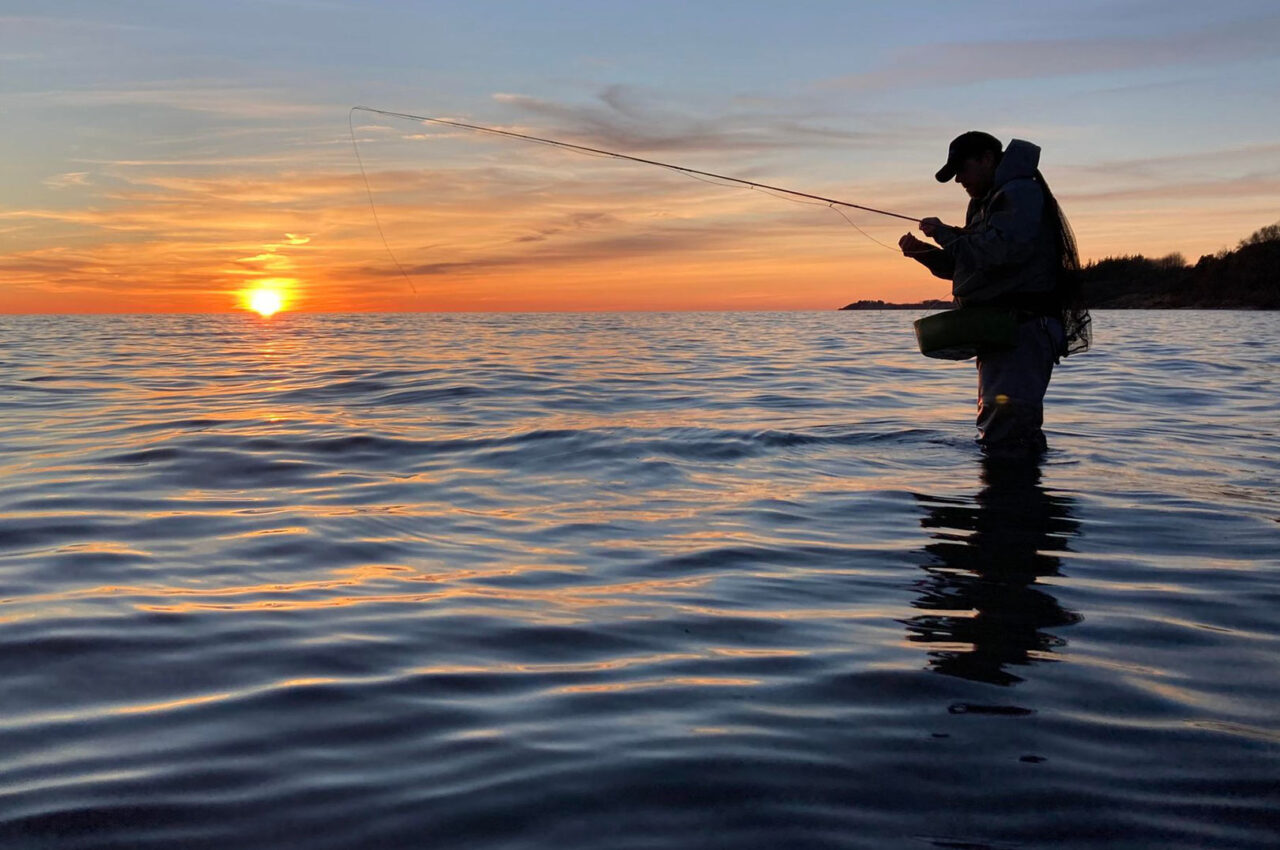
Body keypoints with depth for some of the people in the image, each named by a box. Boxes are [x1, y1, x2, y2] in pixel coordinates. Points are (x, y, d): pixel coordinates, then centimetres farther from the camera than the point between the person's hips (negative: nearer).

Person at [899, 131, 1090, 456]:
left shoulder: (1021, 192, -9)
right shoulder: (988, 203, 23)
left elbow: (1002, 250, -25)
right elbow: (967, 266, 25)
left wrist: (944, 233, -13)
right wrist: (924, 252, 9)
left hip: (1021, 330, -11)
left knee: (1005, 434, -17)